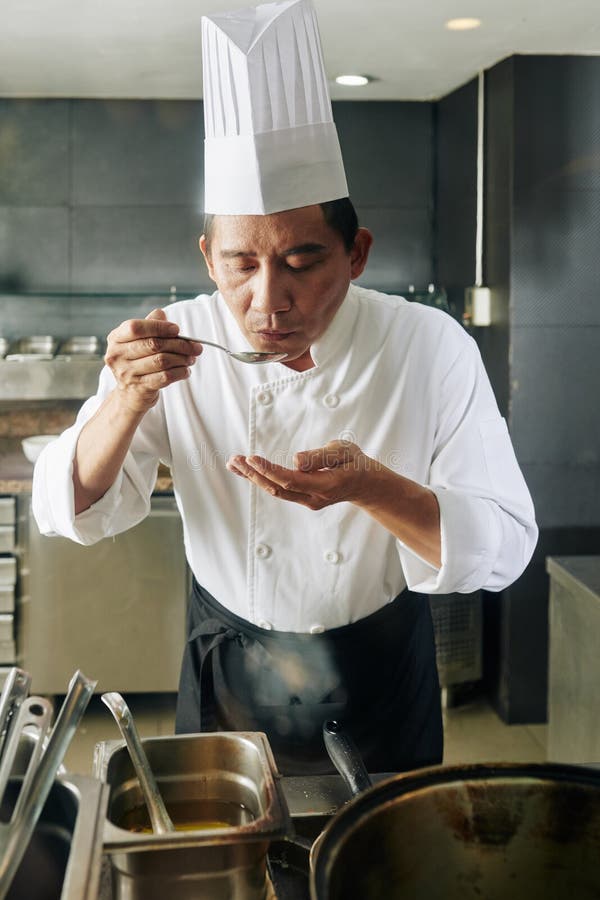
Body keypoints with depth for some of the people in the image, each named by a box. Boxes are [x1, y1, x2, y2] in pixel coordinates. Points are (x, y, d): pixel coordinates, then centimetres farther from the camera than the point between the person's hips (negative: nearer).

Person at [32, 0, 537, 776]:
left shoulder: (431, 349, -19)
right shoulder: (176, 346, -16)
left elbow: (505, 548, -19)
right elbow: (72, 512, -12)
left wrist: (373, 488, -37)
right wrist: (127, 402, -31)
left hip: (381, 683, 0)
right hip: (226, 683, 1)